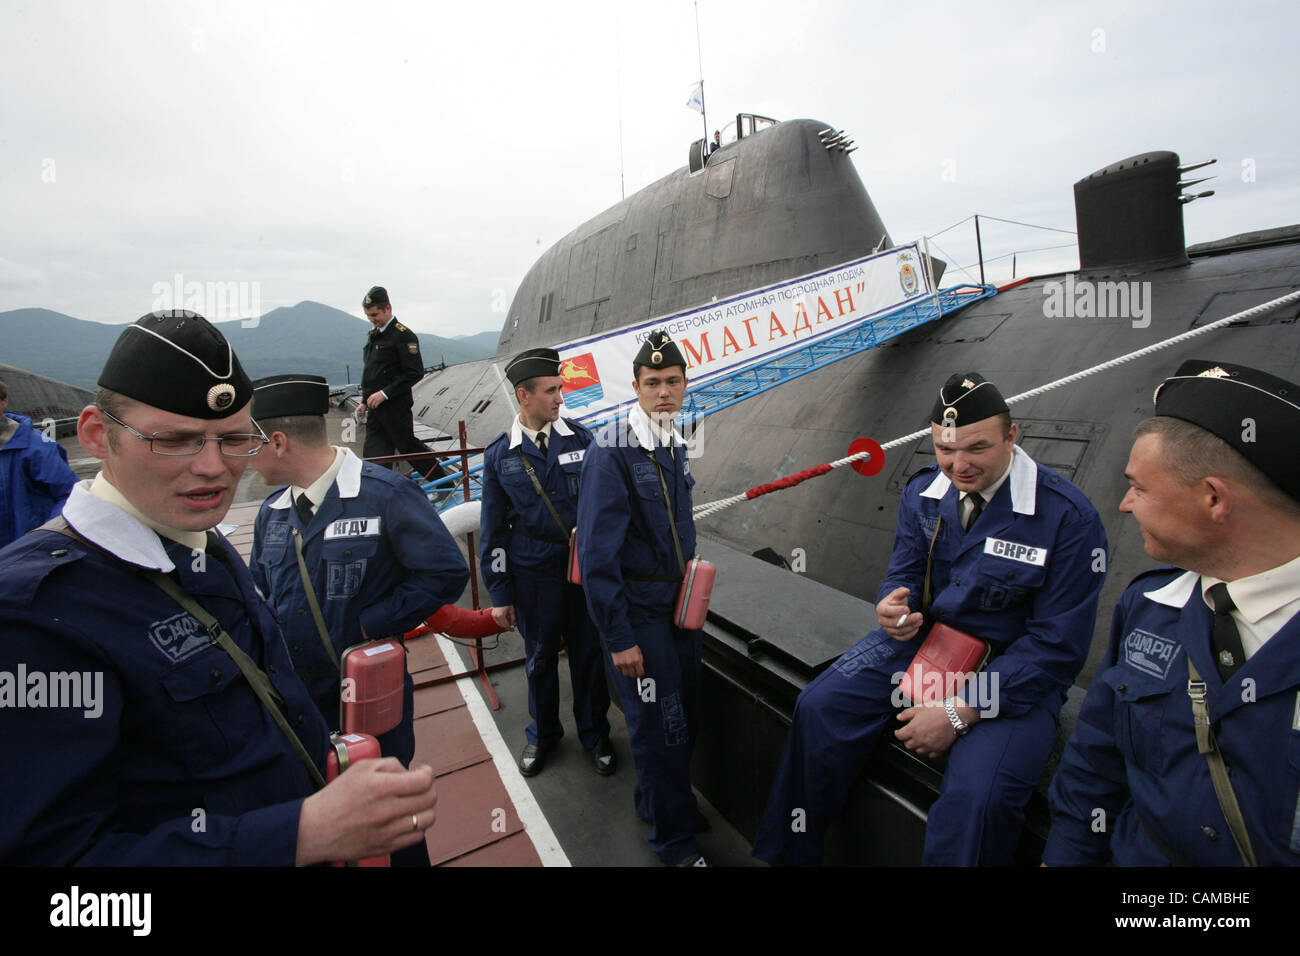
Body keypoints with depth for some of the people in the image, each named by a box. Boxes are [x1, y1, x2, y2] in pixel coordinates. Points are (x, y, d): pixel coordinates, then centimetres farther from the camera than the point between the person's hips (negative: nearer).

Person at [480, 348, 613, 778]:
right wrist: (499, 594, -1)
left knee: (588, 653, 13)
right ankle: (542, 735, 41)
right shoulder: (500, 455, -4)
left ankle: (594, 734, 36)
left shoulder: (580, 438, -2)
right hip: (534, 573, 0)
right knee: (540, 657, 16)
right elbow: (493, 530, 0)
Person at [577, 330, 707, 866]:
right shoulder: (612, 450, -19)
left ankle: (658, 803, 43)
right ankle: (675, 841, 28)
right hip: (637, 610, -7)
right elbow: (597, 554, -20)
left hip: (678, 603, 7)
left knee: (685, 716, 17)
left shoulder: (675, 447, 5)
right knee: (660, 727, 5)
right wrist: (618, 637, -19)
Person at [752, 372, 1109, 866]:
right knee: (819, 707, -8)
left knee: (976, 799, -28)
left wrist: (960, 712, -21)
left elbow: (1058, 646, -17)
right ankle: (791, 853, 13)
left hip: (1014, 672, -4)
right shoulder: (923, 491, -3)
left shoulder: (1068, 516, -19)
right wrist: (892, 608, -21)